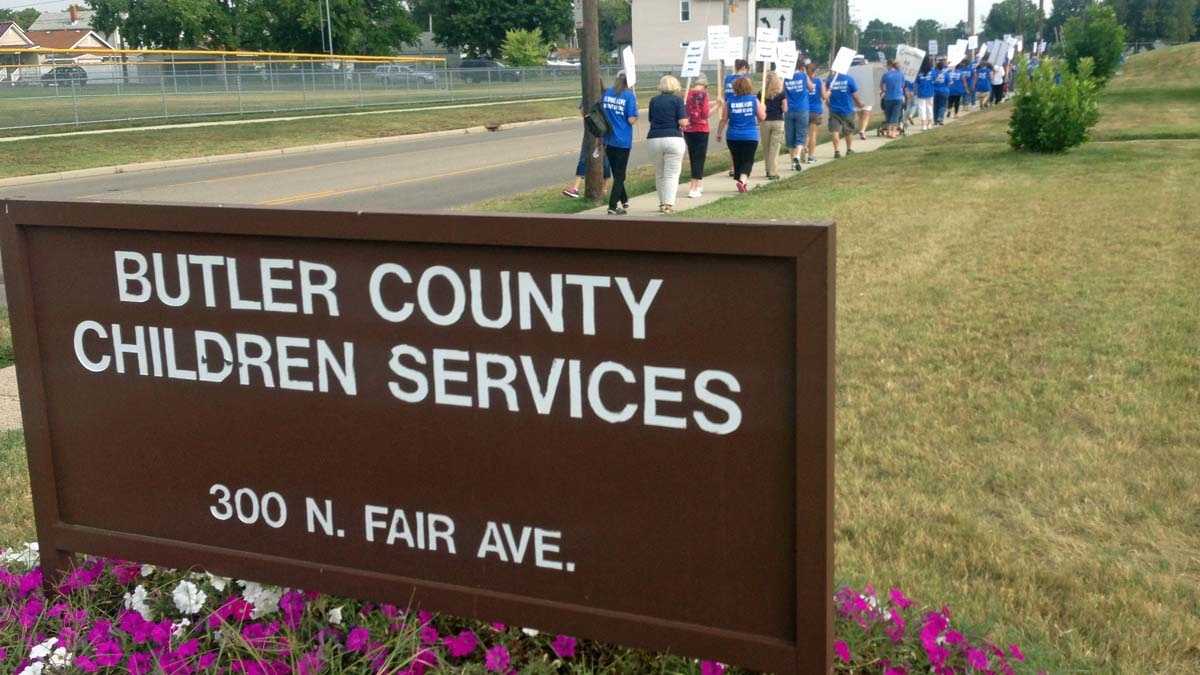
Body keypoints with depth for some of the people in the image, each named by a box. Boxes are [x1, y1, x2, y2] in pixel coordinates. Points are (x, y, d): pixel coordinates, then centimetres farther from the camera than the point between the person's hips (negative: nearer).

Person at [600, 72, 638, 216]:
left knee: (617, 173, 19)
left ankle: (624, 200, 32)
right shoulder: (629, 96, -11)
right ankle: (612, 207, 1)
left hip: (608, 140, 5)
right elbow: (632, 120, -15)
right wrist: (636, 117, 6)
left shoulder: (607, 92, 5)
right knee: (619, 175, 4)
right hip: (623, 141, -5)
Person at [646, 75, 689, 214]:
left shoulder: (654, 101, 9)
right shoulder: (677, 100, -2)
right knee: (672, 174, -1)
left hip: (654, 138, 4)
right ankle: (669, 203, -9)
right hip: (673, 138, -4)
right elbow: (683, 122, -9)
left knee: (659, 174, 16)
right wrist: (683, 126, 12)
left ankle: (662, 202, 21)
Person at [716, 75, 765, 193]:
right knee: (748, 161, 1)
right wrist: (763, 109, 25)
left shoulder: (729, 101, -2)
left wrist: (719, 134, 10)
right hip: (750, 137, -1)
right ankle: (742, 180, -21)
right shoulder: (754, 100, -3)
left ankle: (742, 183, 21)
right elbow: (762, 117, 4)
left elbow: (724, 120, 0)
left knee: (737, 160, 14)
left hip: (734, 137, 1)